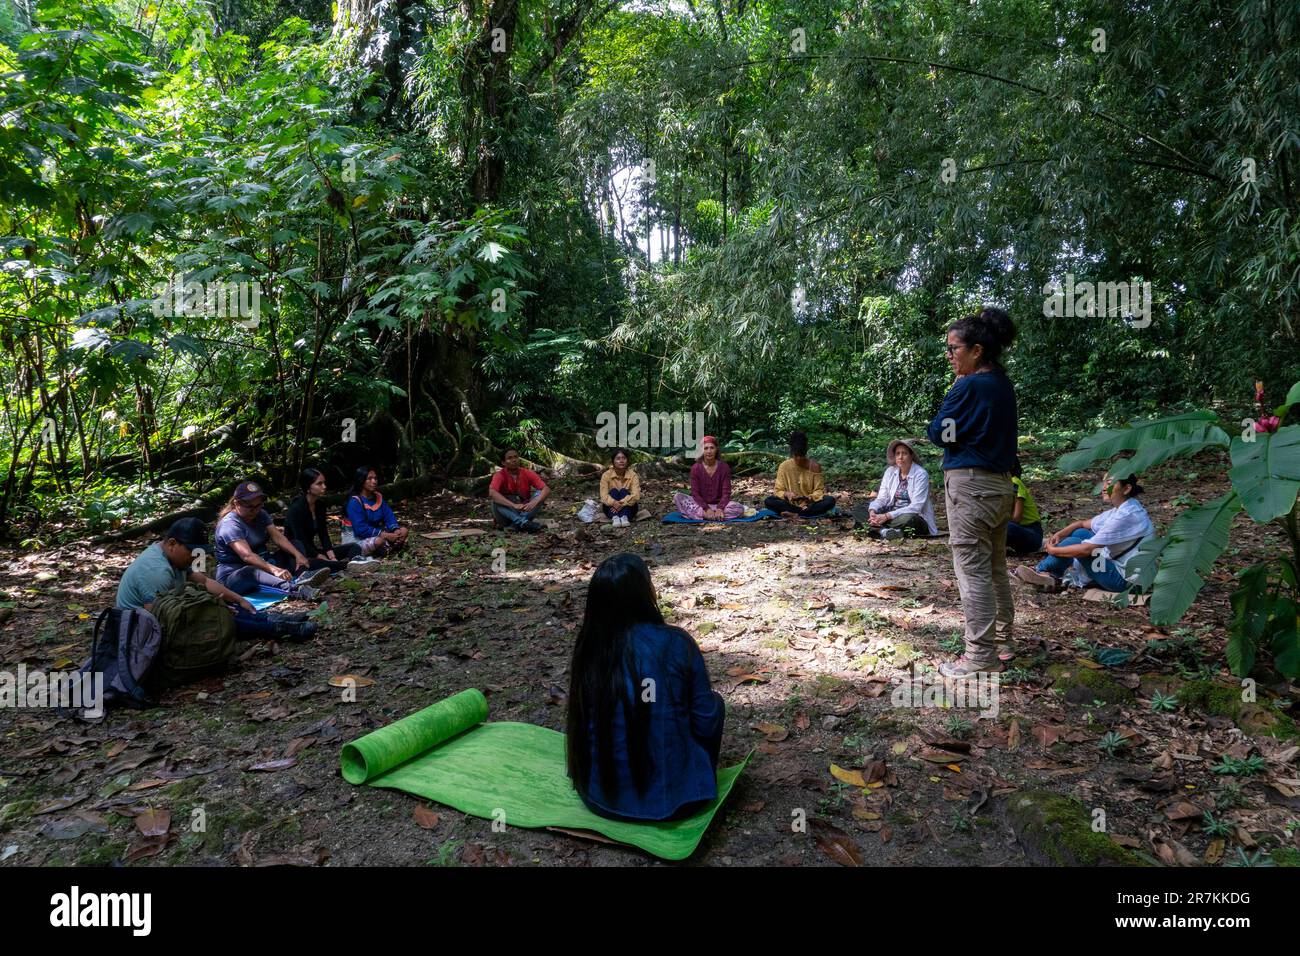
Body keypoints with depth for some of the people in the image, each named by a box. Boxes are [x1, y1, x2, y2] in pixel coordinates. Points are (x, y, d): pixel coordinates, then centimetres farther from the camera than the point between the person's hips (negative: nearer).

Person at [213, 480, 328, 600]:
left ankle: (304, 576, -37)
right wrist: (273, 569, -48)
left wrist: (298, 554, -24)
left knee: (294, 545, -2)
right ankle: (295, 588, -69)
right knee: (252, 572, -40)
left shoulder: (260, 514, 6)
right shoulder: (229, 524, -20)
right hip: (233, 575, -8)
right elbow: (246, 555, -34)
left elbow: (278, 537, -6)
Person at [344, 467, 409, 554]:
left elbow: (389, 516, 1)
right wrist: (386, 535, -30)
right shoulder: (355, 502, -19)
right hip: (359, 539, -7)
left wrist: (396, 530, -22)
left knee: (403, 531, -7)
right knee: (379, 540, -35)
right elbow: (361, 529, -26)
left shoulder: (378, 497, 4)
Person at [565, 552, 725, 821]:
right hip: (672, 798, -4)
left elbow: (579, 724, 6)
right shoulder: (675, 644, -17)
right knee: (715, 701, 20)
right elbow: (706, 725, -8)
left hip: (599, 797, 4)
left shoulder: (588, 647, -8)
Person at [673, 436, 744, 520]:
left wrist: (720, 508, -27)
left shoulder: (724, 467, -5)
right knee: (678, 497, -22)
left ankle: (699, 513, -31)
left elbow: (726, 492, -8)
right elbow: (695, 493, -9)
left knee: (739, 508, -30)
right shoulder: (696, 468, -5)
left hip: (718, 504, 0)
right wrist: (707, 509, -25)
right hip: (701, 504, 0)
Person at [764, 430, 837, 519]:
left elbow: (819, 490, -4)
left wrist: (811, 497, -25)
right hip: (791, 504, 0)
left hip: (809, 504, 0)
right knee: (768, 501, -27)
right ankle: (808, 513, -28)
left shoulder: (814, 466, -5)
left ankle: (795, 514, -30)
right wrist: (786, 494, -25)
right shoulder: (784, 466, -4)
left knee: (830, 500, -28)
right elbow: (779, 491, -2)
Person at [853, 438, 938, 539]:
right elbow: (881, 498, 2)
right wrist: (872, 511, -22)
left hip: (914, 517, -5)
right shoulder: (890, 471, 3)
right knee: (859, 510, -12)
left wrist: (887, 516, -28)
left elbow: (916, 507, -20)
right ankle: (884, 530, -33)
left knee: (908, 519, -40)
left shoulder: (921, 474, -13)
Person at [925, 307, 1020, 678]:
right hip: (1001, 483, 9)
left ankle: (981, 655, 2)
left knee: (973, 570, -3)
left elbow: (938, 434, -8)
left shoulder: (968, 387, -16)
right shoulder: (1003, 385, 11)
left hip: (970, 484, -9)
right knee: (996, 567, 18)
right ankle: (1002, 640, 29)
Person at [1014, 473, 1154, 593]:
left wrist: (1053, 550, -13)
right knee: (1080, 533, 7)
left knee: (1072, 543, -13)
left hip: (1126, 580, -10)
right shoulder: (1121, 510, 7)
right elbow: (1083, 524, 15)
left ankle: (1041, 572, 4)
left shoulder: (1126, 515, -23)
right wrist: (1059, 535, -3)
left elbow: (1086, 549, -25)